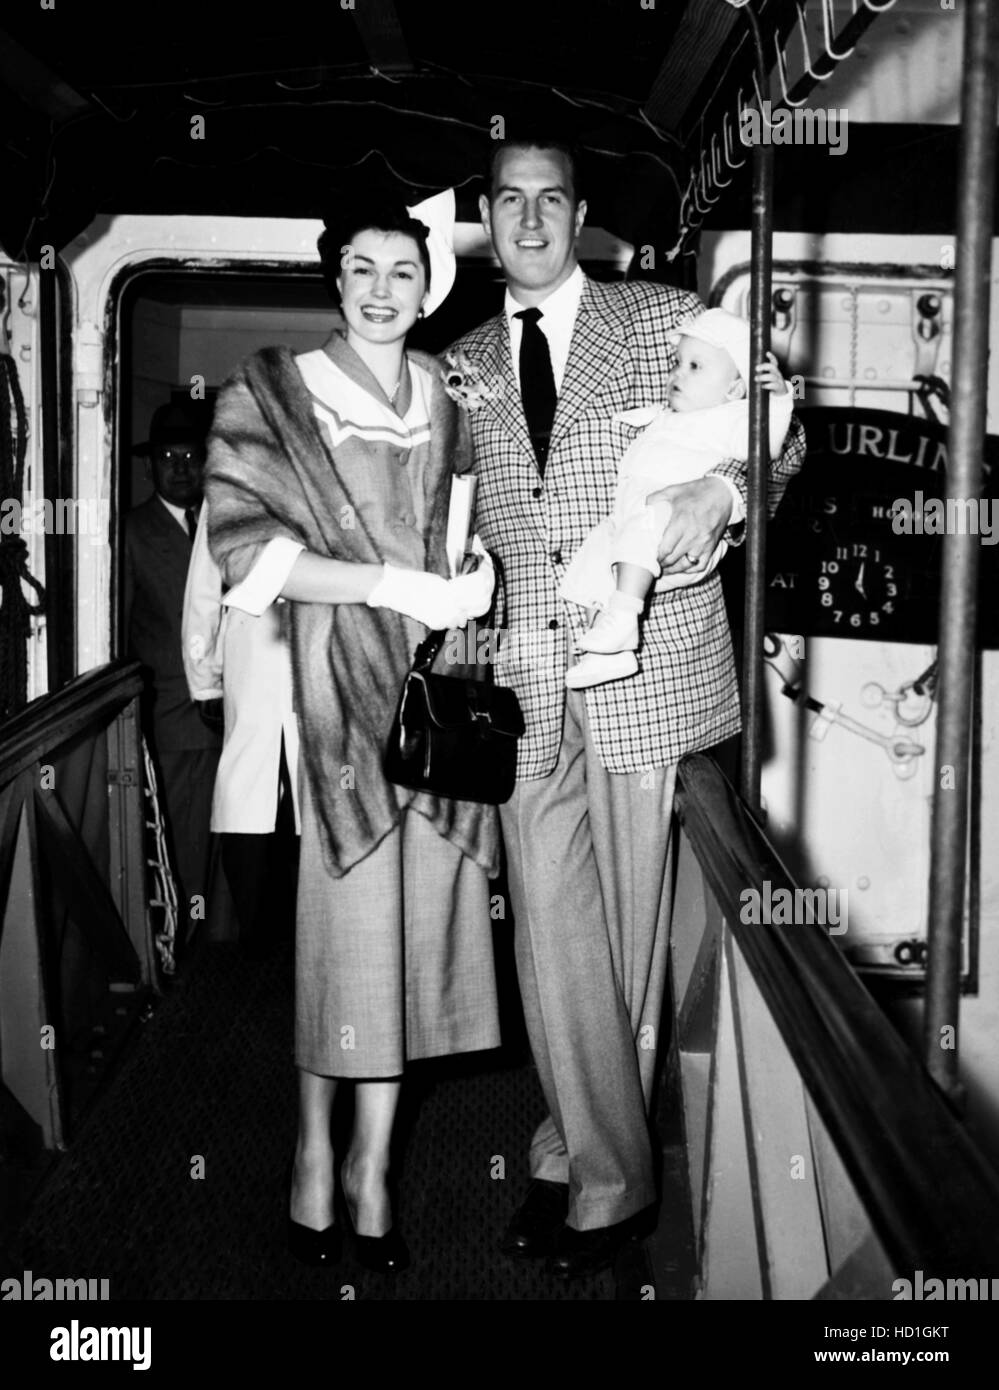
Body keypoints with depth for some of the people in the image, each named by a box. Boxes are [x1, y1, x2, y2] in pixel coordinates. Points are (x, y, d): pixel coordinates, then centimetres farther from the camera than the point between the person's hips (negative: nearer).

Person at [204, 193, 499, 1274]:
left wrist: (477, 570, 8)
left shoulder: (445, 397, 14)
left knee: (409, 920, 4)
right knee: (342, 922, -2)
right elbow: (247, 545, -11)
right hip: (332, 679, -4)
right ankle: (314, 1161, 15)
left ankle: (370, 1177, 15)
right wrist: (396, 585, -16)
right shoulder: (274, 394, -1)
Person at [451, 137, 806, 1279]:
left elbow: (775, 433, 10)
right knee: (551, 933, 1)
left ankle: (589, 1169, 18)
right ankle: (599, 1167, 15)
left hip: (648, 669, -3)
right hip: (528, 679, 3)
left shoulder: (665, 320, 5)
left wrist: (719, 491, -11)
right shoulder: (465, 363, 15)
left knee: (628, 929, 3)